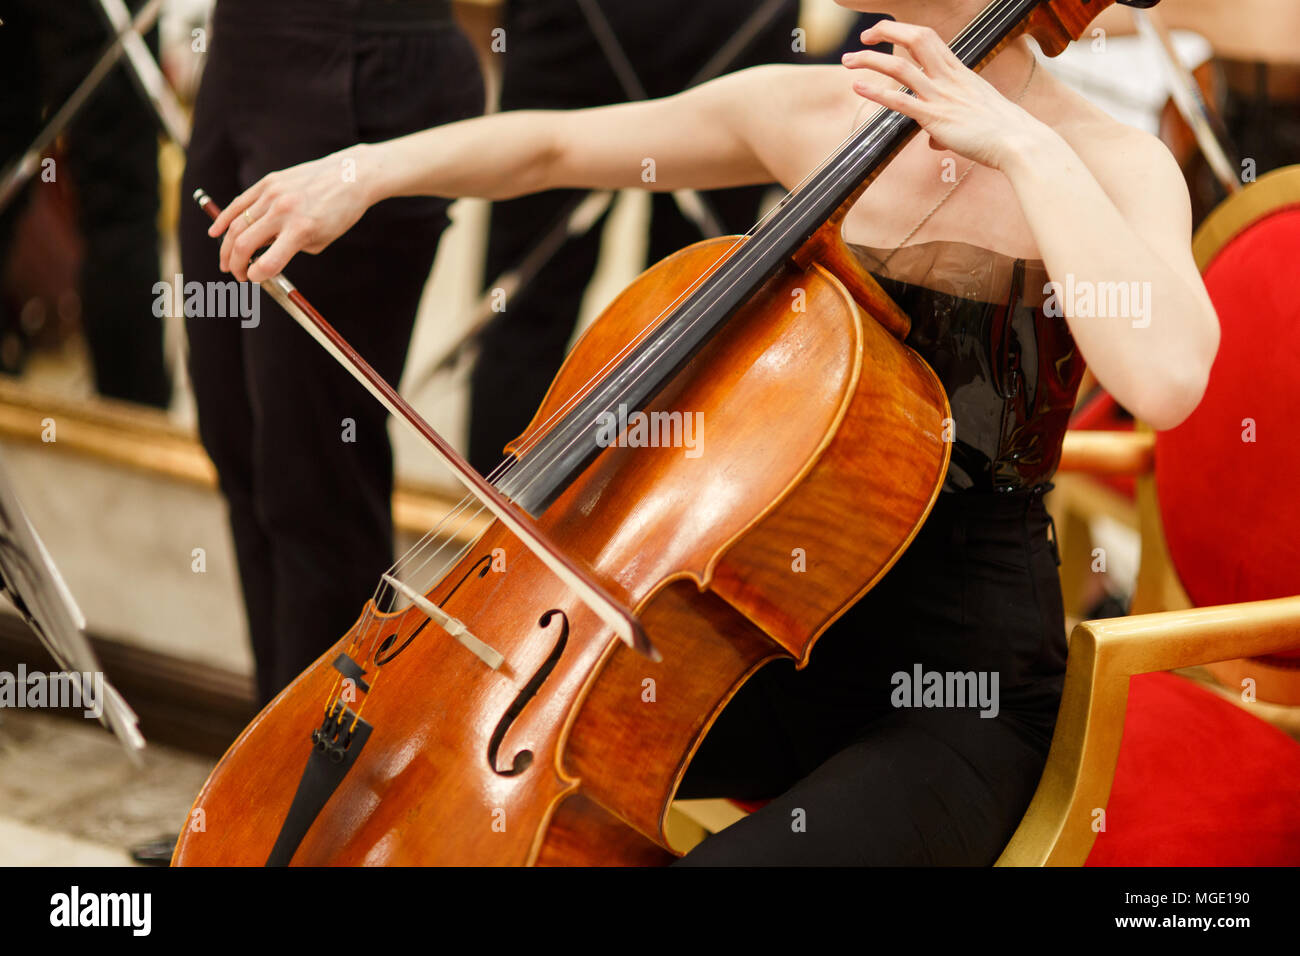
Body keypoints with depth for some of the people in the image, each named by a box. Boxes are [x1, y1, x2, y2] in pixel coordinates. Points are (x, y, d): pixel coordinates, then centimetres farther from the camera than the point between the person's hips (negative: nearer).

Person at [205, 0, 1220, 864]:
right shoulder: (805, 112, 3)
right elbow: (557, 144, 13)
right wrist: (371, 168, -1)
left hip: (953, 698, -6)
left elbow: (1165, 379, -36)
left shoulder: (1115, 164, -14)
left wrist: (1026, 147, -30)